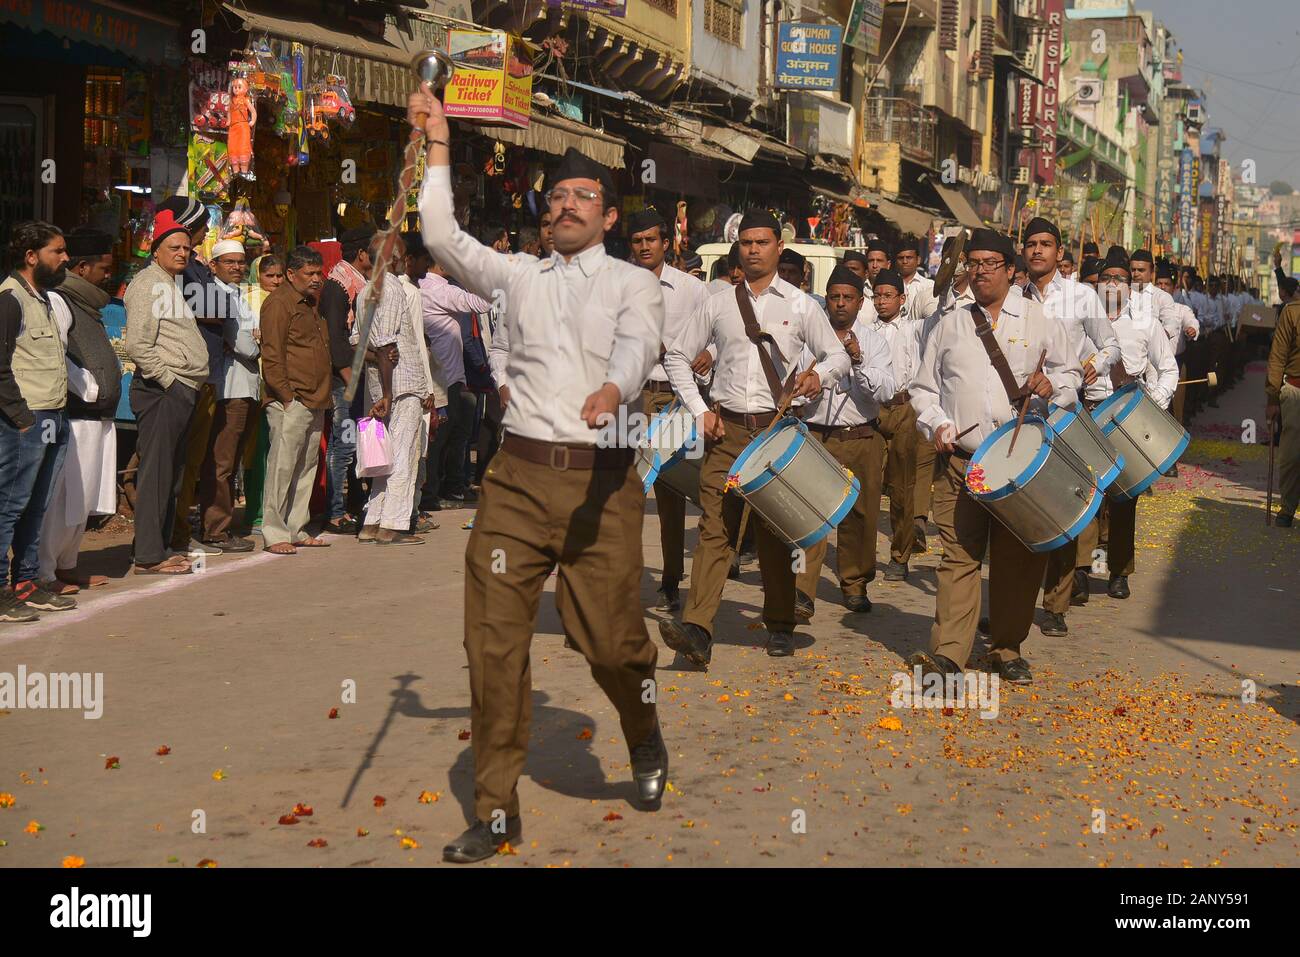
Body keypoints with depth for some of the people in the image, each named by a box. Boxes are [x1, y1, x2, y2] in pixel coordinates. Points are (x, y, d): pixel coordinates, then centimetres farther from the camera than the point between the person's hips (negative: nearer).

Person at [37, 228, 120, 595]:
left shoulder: (88, 306, 20)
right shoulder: (57, 301, -11)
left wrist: (115, 369, 11)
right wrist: (89, 389, -17)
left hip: (97, 418, 10)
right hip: (74, 418, -10)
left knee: (84, 499, 15)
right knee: (60, 499, -7)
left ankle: (66, 566, 25)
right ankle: (43, 574, -2)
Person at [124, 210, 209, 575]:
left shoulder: (175, 285, 22)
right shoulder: (148, 283, -8)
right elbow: (137, 345, -18)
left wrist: (192, 383, 15)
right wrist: (168, 380, -14)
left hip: (183, 391, 10)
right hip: (161, 391, -10)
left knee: (172, 473, 12)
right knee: (156, 473, -9)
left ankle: (160, 547, 18)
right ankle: (149, 555, -8)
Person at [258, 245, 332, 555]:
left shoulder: (311, 304, 22)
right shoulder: (278, 303, -8)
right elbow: (272, 358, -14)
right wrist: (287, 397, -18)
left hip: (314, 402, 9)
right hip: (290, 402, -9)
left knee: (306, 468, 11)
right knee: (282, 465, -9)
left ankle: (297, 530, 16)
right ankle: (274, 533, -6)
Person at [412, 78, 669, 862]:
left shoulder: (634, 282, 8)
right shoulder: (520, 277, 18)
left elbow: (639, 342, -12)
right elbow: (442, 237, 11)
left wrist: (615, 387, -33)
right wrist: (440, 148, 9)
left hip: (601, 479, -3)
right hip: (519, 475, 3)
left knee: (609, 636, -4)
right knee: (494, 638, -2)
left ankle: (645, 738, 30)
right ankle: (498, 809, 7)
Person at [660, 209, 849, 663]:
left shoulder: (800, 305, 6)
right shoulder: (718, 303, 8)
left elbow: (839, 357, 9)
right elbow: (677, 357, 13)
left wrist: (819, 374, -14)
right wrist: (700, 411, 1)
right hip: (726, 428, 1)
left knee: (776, 530, 6)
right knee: (715, 527, -8)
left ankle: (780, 626, 18)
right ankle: (697, 629, -16)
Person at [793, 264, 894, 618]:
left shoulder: (874, 341, 6)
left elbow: (885, 391, -6)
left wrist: (859, 361, -19)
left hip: (862, 440, 1)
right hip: (817, 436, -1)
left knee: (860, 515, 9)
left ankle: (855, 585, 26)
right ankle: (802, 593, -14)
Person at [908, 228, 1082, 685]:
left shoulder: (1039, 321, 9)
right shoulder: (950, 324, 12)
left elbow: (1071, 374, 15)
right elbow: (924, 387, 16)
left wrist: (1051, 384, -7)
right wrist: (936, 424, -2)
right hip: (961, 460, 0)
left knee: (1019, 558, 4)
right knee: (959, 554, -6)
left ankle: (1009, 649, 17)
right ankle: (948, 651, -8)